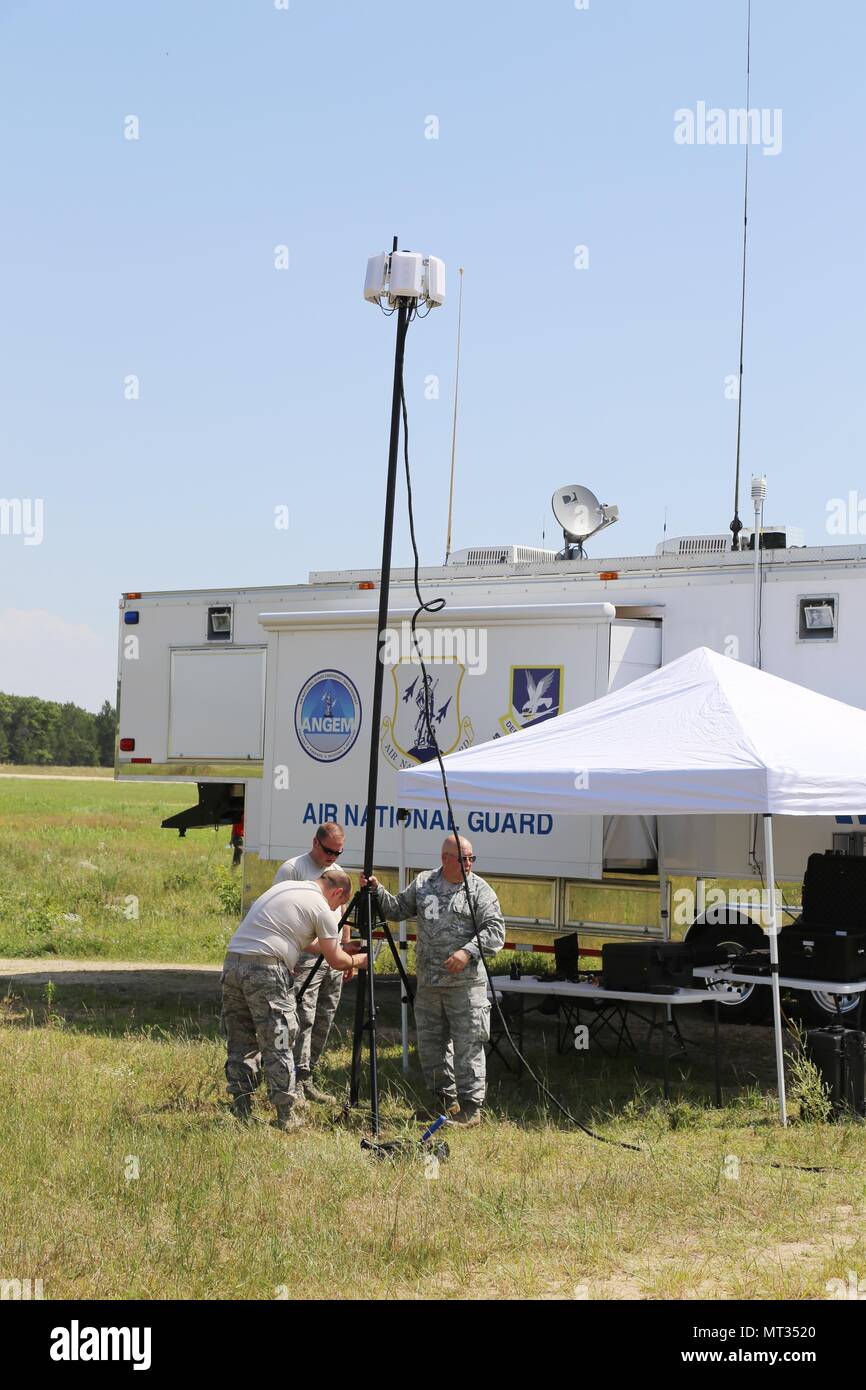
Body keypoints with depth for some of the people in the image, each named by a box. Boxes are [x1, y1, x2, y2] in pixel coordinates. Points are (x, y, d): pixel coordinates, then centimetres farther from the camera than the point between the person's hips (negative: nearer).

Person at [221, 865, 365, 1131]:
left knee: (240, 1044, 12)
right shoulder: (321, 909, 0)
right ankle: (286, 1116, 4)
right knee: (277, 1046, 0)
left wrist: (342, 948, 41)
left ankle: (241, 1111, 15)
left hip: (232, 962, 8)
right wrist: (359, 960, 27)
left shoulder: (284, 888, 25)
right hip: (266, 970, -8)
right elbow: (336, 961, 7)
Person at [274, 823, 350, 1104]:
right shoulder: (292, 869, -7)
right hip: (305, 961, -8)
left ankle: (307, 1080, 17)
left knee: (323, 1023, 9)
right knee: (303, 1020, -13)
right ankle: (296, 1083, -11)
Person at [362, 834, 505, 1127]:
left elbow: (495, 930, -9)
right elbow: (396, 910, 18)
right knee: (430, 1044, 12)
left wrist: (468, 952, -21)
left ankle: (470, 1108, 1)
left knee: (468, 1045, -6)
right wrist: (377, 891, 2)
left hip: (465, 983, -5)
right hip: (428, 983, 5)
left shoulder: (480, 890, -2)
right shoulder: (422, 884, 11)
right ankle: (445, 1100, 26)